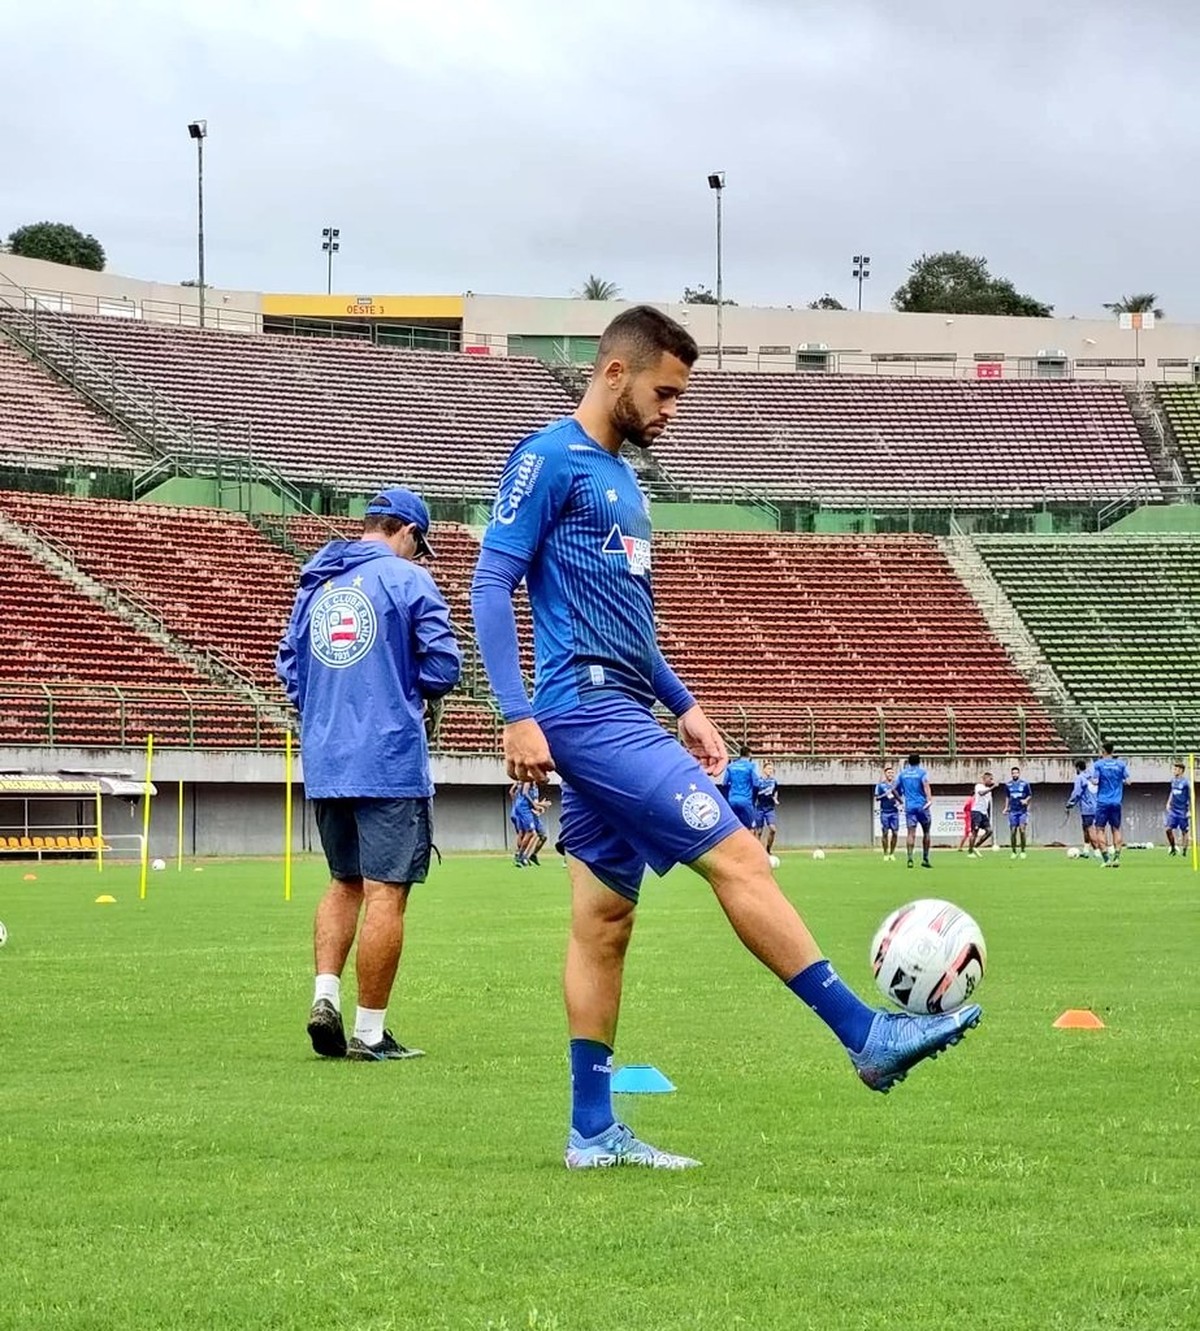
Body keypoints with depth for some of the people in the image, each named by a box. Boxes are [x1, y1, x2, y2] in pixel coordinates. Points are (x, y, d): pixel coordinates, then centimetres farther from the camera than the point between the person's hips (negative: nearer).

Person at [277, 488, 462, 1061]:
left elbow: (288, 665, 17)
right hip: (390, 761, -6)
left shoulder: (315, 584, 14)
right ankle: (370, 1031, -3)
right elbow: (443, 666, -7)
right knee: (385, 891, -3)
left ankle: (325, 998, 3)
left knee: (344, 883, 19)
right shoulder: (407, 579, -4)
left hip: (324, 763, 6)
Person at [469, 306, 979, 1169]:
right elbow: (491, 584, -13)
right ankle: (865, 1035, -12)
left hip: (619, 716, 10)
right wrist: (518, 716, -20)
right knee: (737, 857, -13)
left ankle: (593, 1131, 9)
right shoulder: (551, 460, -8)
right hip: (590, 710, -10)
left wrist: (684, 705, 21)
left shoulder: (621, 479, 20)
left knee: (604, 918, 8)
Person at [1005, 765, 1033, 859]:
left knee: (1022, 830, -12)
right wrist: (1006, 808, 11)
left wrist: (1026, 800, -14)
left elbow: (1030, 795, 6)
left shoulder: (1025, 784, -2)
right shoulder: (1008, 784, 8)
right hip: (1013, 811, 3)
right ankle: (1014, 852, 10)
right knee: (1013, 832, -1)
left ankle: (1023, 851, 0)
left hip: (1023, 811, -3)